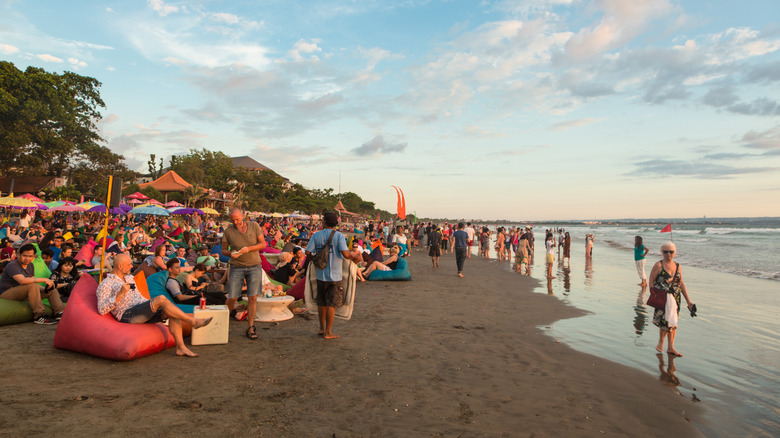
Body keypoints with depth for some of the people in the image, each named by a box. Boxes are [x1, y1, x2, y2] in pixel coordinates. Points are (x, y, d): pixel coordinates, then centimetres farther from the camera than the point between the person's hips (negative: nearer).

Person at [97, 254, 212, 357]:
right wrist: (120, 294, -21)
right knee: (161, 299, -28)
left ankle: (181, 347, -20)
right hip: (127, 315, -8)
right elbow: (102, 310, -12)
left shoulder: (129, 278, 24)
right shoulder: (105, 284, -2)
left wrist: (151, 304, 14)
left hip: (142, 313, 8)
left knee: (172, 313, -16)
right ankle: (193, 321, -25)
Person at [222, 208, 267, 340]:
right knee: (232, 298, -4)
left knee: (252, 298, -2)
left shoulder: (254, 226, 1)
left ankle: (250, 327, 9)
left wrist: (249, 248, -15)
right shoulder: (228, 231, 0)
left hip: (254, 266, 0)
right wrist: (230, 253, -16)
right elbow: (223, 250, 7)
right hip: (237, 268, 0)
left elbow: (263, 244, 1)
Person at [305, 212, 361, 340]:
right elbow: (345, 253, -20)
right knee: (331, 304, 3)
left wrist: (313, 259, 14)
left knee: (321, 303, 16)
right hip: (334, 276, -3)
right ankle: (328, 332, 8)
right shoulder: (339, 235, -9)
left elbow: (308, 252, -7)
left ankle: (322, 328, 28)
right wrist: (354, 257, -1)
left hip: (320, 275, 3)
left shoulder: (316, 235, 0)